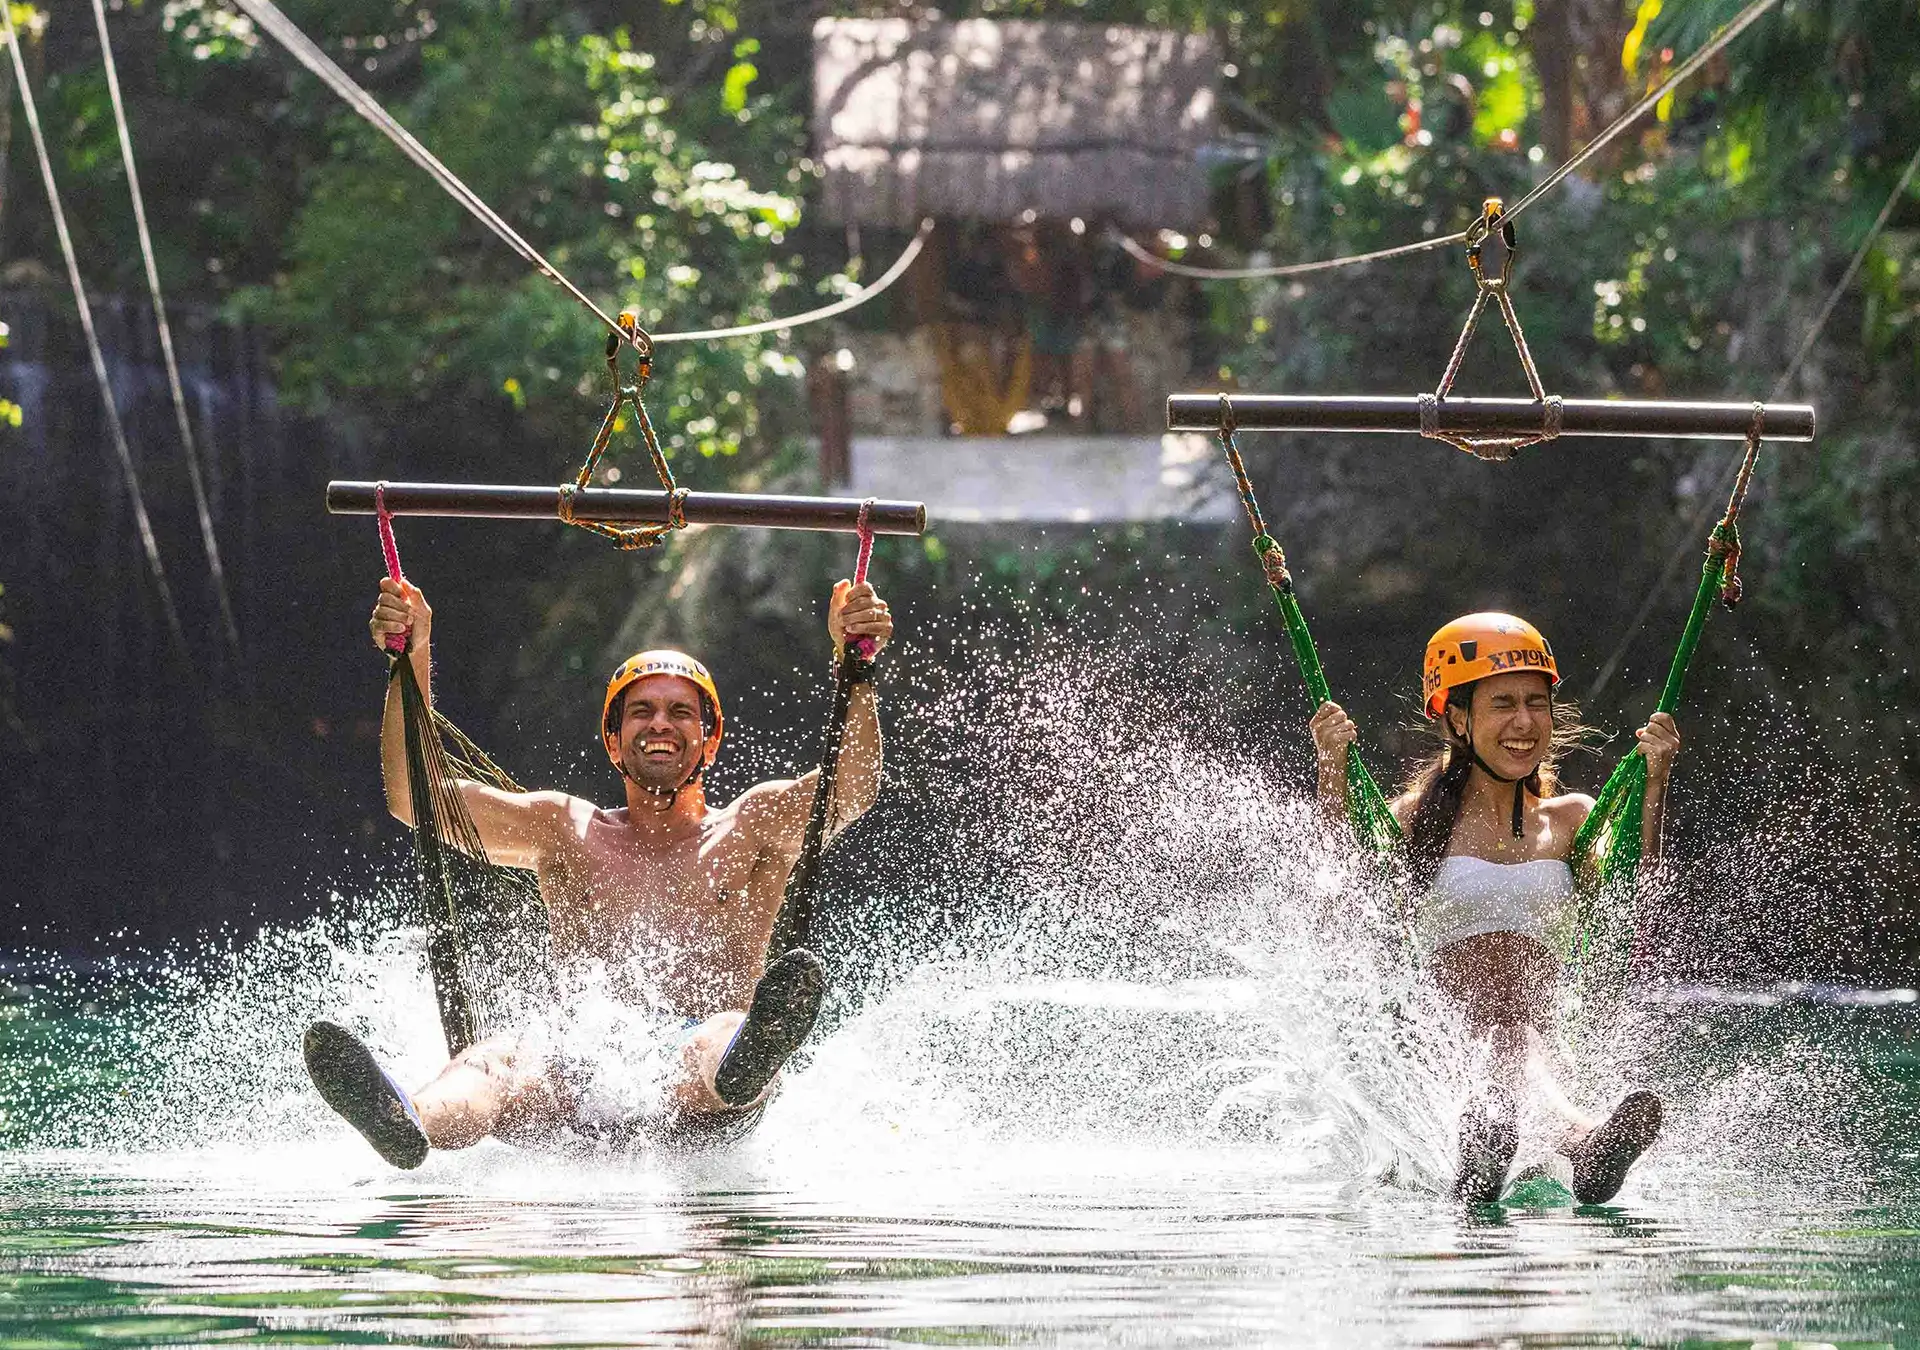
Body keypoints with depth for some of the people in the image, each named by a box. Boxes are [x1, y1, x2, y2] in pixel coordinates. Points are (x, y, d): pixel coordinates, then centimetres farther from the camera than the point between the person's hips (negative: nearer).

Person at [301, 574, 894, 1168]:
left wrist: (856, 670, -13)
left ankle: (739, 1067, -76)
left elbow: (853, 788, 1)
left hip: (700, 1111, -1)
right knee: (506, 1057, -34)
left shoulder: (751, 829, 21)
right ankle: (410, 1123, -69)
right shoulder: (567, 830, 23)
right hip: (581, 1089, 1)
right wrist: (412, 664, 2)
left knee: (725, 1036, -37)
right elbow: (412, 797, 14)